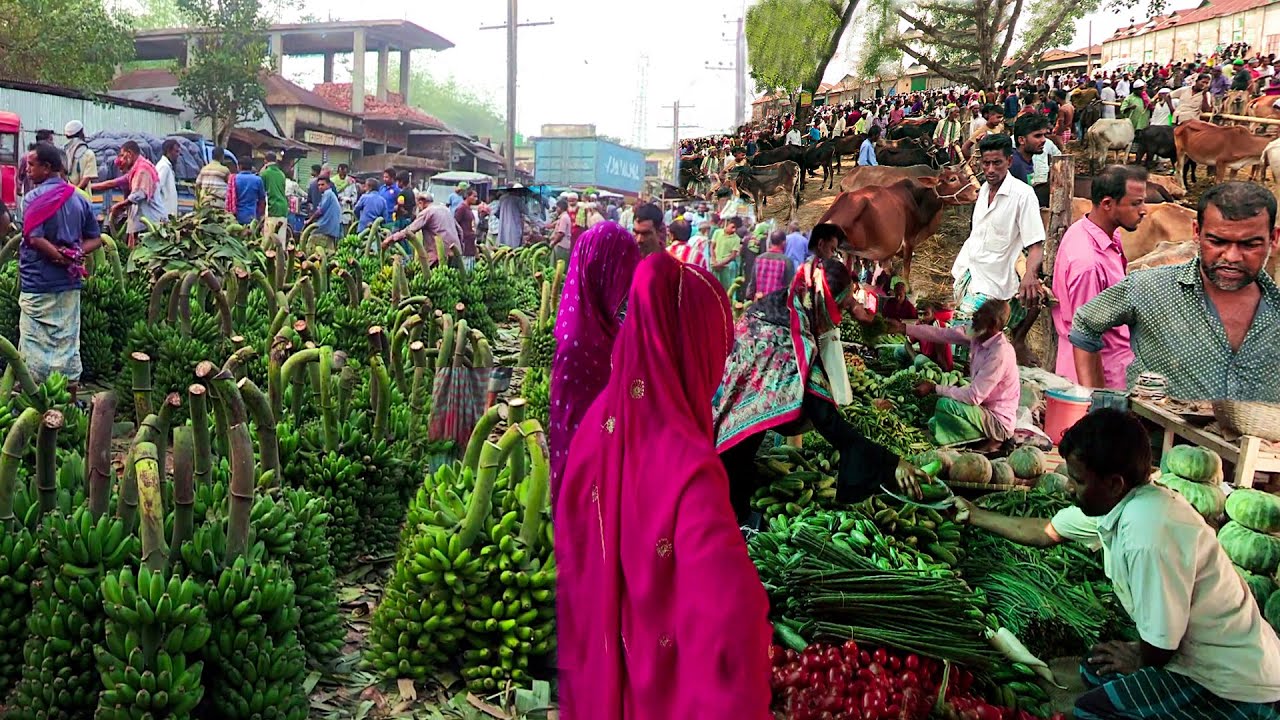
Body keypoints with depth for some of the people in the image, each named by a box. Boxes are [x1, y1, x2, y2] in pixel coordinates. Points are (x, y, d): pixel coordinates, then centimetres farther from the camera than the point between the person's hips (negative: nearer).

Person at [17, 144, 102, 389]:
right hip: (70, 283, 6)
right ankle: (70, 400, 17)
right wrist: (74, 257, -3)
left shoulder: (34, 198, -11)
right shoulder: (79, 198, 8)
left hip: (38, 284, -6)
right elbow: (95, 239, 11)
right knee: (68, 343, 11)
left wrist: (61, 257, -11)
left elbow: (35, 239, -22)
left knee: (36, 345, 3)